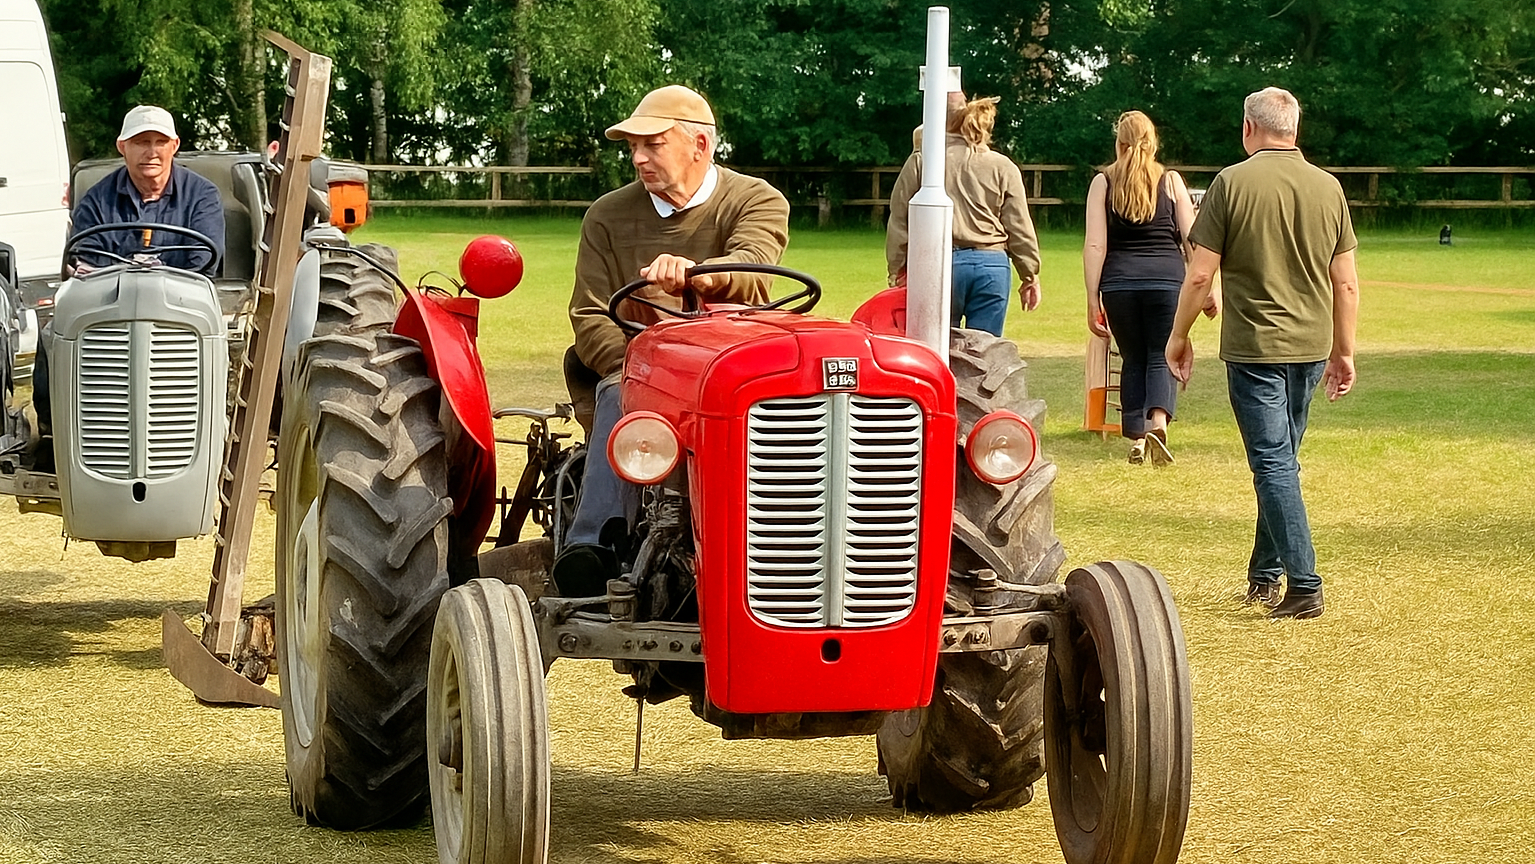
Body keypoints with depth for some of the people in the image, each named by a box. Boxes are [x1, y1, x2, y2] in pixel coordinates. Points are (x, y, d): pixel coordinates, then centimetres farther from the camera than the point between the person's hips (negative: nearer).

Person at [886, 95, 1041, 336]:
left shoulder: (921, 161, 2)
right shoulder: (1003, 167, 7)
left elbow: (899, 219, 5)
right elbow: (1019, 227, 8)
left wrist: (897, 269, 13)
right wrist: (1030, 276, 17)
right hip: (992, 265, 1)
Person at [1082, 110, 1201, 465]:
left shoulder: (1103, 183, 5)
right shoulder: (1171, 181, 5)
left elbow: (1095, 245, -1)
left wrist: (1092, 300, 0)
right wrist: (1207, 288, 6)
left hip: (1119, 282, 1)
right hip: (1166, 278, -1)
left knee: (1133, 359, 13)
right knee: (1162, 356, 4)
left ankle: (1136, 438, 12)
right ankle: (1158, 420, -21)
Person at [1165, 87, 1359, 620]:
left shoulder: (1231, 184, -9)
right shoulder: (1328, 188, 4)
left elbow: (1200, 274, -9)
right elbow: (1347, 284, 6)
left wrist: (1180, 335, 5)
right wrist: (1344, 352, 16)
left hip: (1254, 346, -5)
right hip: (1311, 347, 5)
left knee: (1274, 464, -4)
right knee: (1281, 460, 17)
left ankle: (1304, 586, -10)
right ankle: (1265, 576, 25)